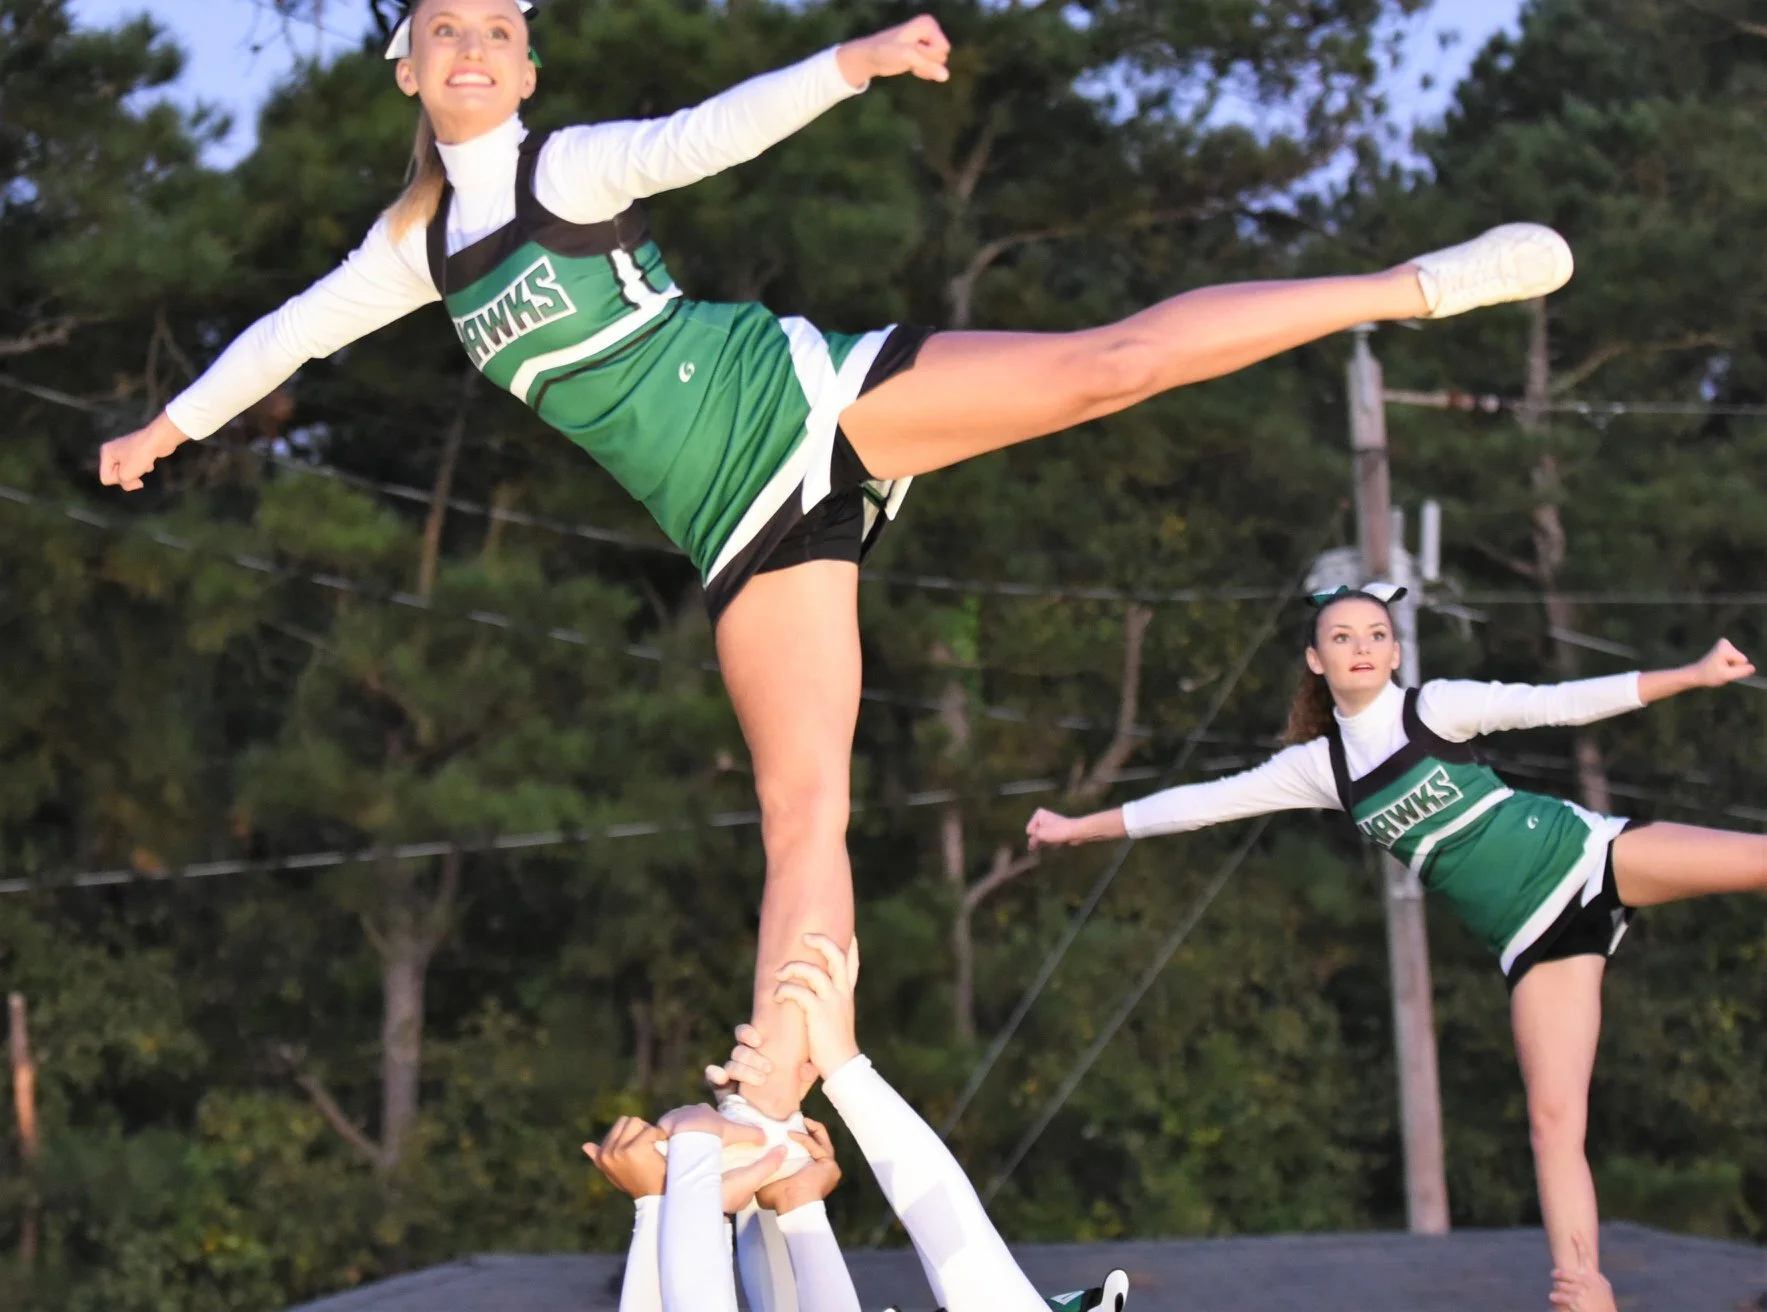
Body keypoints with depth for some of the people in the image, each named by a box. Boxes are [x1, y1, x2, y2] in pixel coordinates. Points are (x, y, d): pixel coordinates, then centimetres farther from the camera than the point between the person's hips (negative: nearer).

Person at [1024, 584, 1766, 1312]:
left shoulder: (1438, 706, -4)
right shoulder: (1321, 766, 5)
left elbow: (1559, 702, -11)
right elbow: (1204, 802, 12)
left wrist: (1695, 675, -19)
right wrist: (1083, 827, 16)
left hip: (1586, 859, -2)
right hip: (1536, 938, 2)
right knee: (1555, 1118, -8)